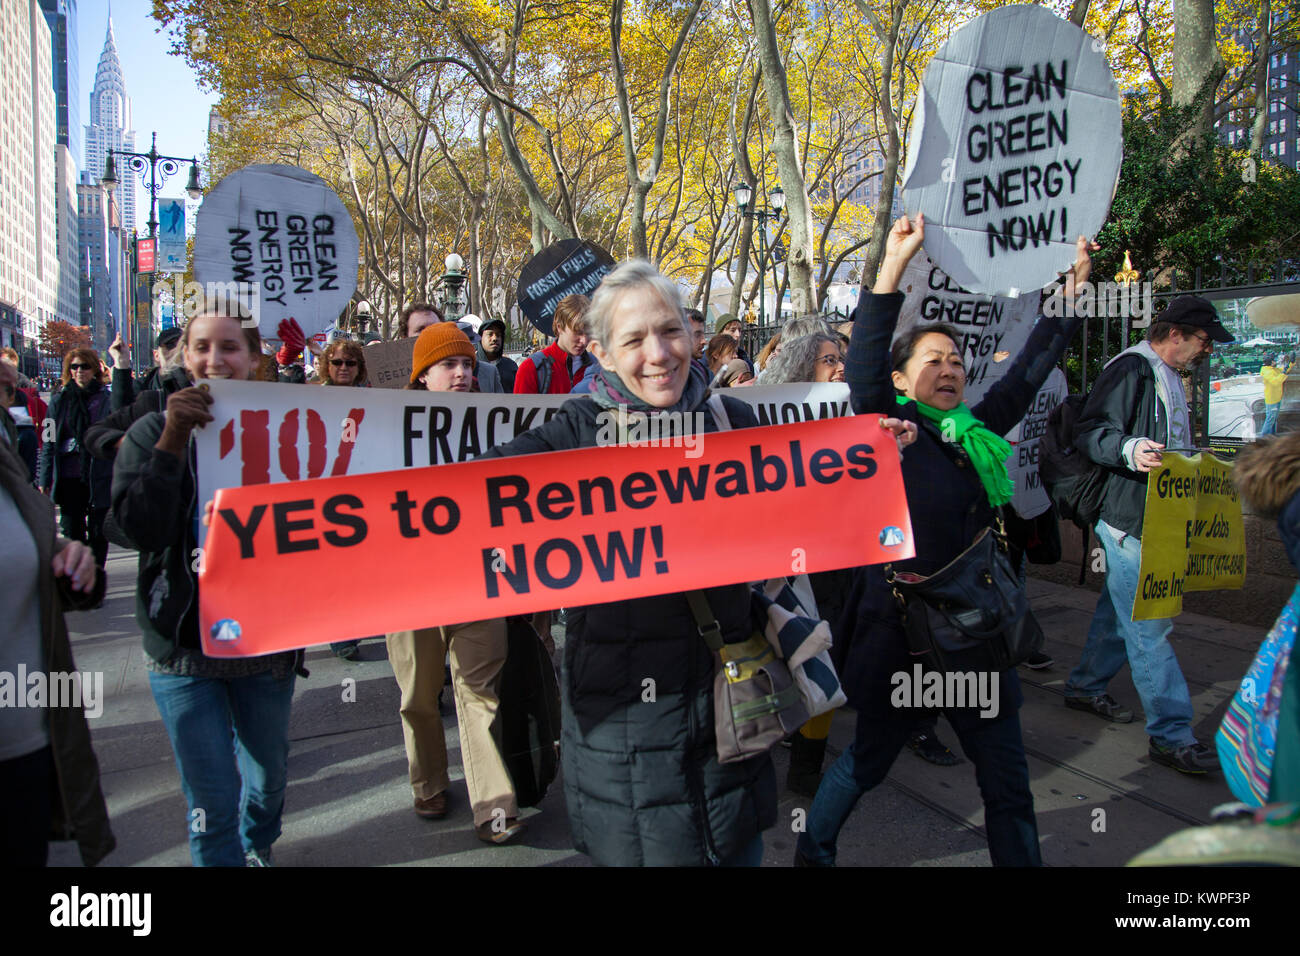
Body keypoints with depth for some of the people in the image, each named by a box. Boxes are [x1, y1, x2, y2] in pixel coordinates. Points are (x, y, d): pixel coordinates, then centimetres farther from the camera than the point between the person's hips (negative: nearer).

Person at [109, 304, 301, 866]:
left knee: (269, 770, 22)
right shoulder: (154, 433, -1)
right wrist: (172, 442, -25)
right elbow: (138, 527, -18)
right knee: (211, 799, 3)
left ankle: (257, 844, 52)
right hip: (184, 645, -1)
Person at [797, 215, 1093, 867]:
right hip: (900, 635, -5)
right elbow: (864, 363, -26)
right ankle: (811, 851, 37)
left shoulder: (978, 432, 6)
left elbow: (1033, 365, 13)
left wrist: (1075, 282, 11)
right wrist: (894, 266, -34)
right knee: (870, 758, 13)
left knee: (1008, 781, 11)